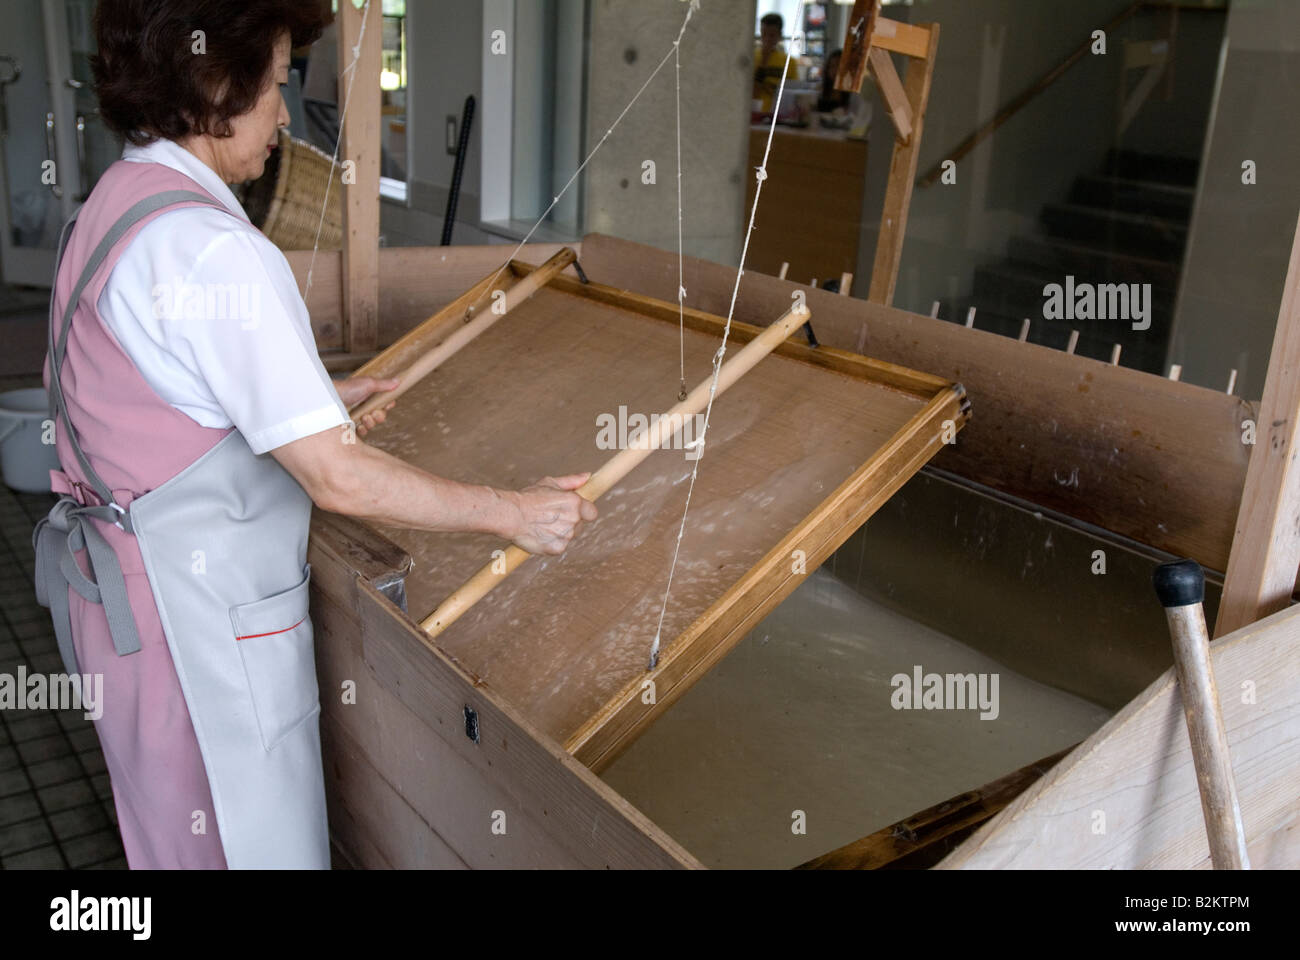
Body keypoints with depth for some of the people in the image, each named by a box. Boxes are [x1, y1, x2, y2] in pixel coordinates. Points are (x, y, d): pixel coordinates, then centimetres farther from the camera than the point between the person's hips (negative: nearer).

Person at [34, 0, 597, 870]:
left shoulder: (111, 206, 6)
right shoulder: (213, 251, -25)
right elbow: (340, 480, -25)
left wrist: (312, 398, 26)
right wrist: (514, 513, -15)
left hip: (111, 578, 10)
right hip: (196, 622, -10)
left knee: (171, 834, 26)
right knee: (260, 842, 8)